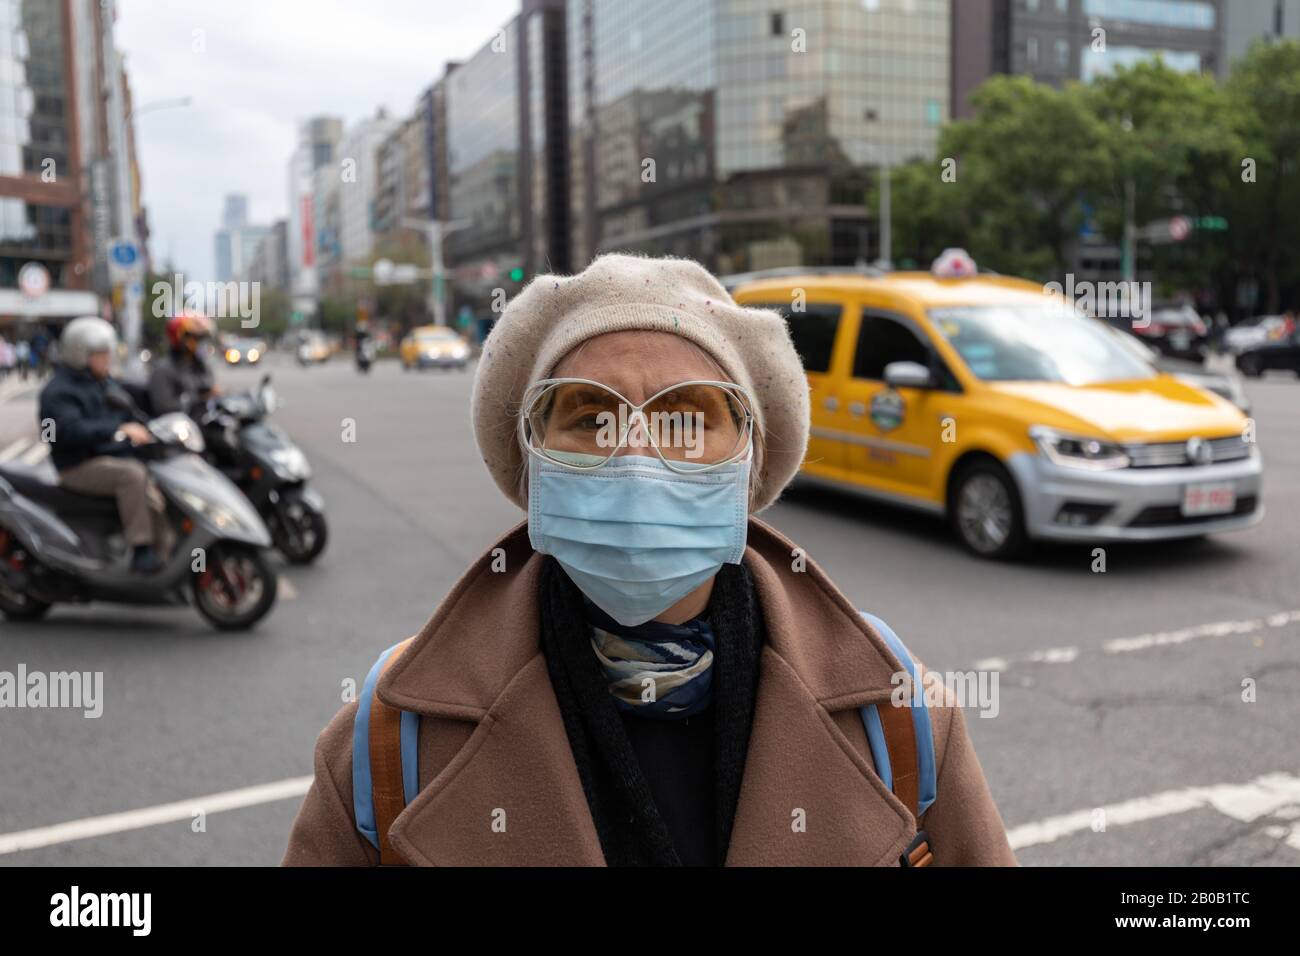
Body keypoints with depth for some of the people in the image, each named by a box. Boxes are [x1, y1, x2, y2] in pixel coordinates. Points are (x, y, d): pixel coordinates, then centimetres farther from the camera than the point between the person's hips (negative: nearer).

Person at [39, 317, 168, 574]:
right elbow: (71, 430, -27)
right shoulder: (58, 391, -10)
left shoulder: (107, 384, 17)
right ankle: (141, 549, -31)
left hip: (119, 456, 9)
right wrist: (119, 430, -39)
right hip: (82, 466, -9)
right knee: (132, 475, -33)